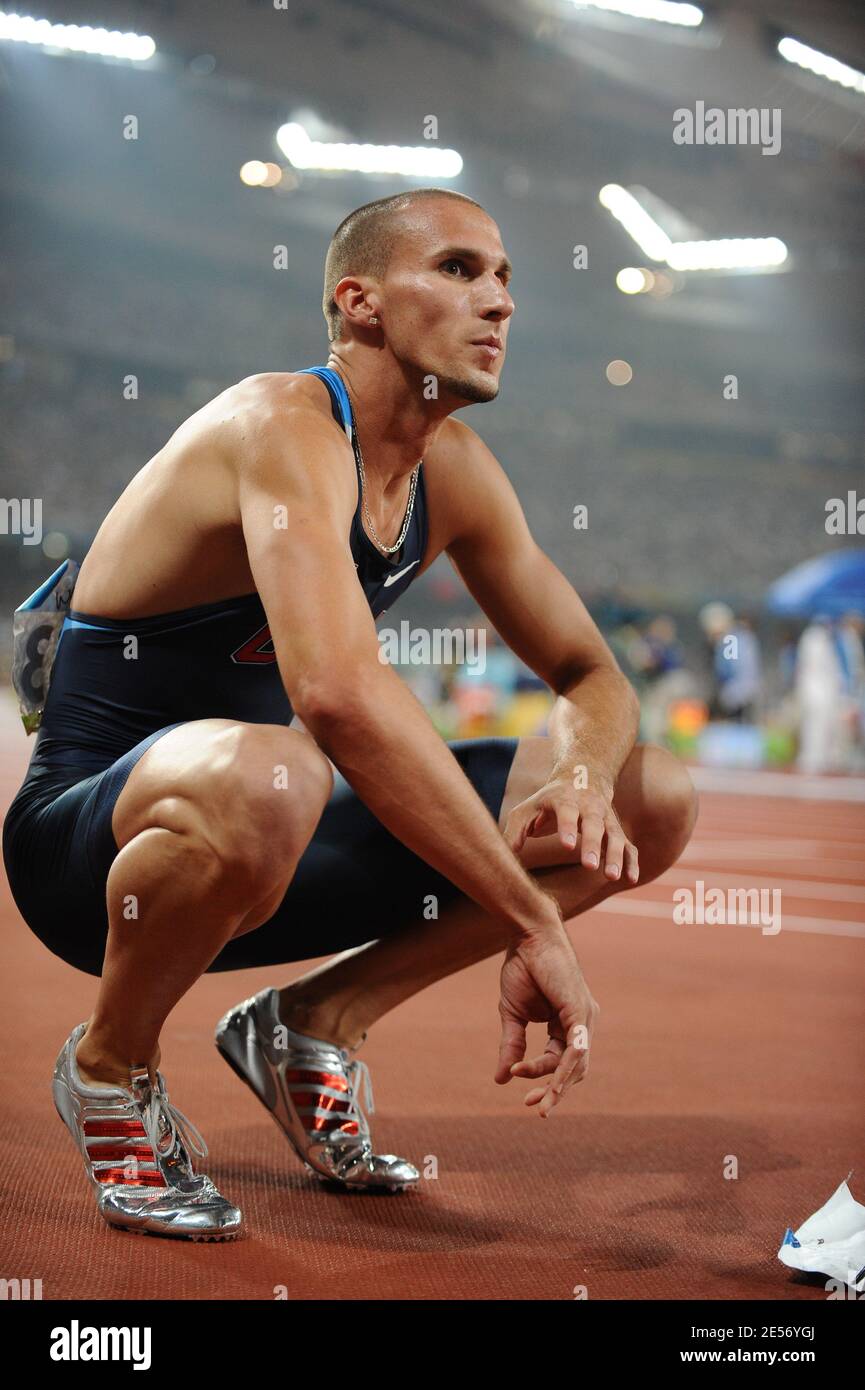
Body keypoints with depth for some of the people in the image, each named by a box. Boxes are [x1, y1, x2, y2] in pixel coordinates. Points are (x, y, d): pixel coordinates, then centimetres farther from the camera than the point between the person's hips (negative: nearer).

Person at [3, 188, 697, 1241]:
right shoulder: (284, 426, -22)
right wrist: (534, 922, -37)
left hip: (257, 842, 7)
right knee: (263, 779, -44)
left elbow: (590, 675, 9)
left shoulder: (454, 472, 3)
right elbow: (340, 693, -39)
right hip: (90, 832, -7)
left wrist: (581, 771, -16)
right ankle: (110, 1069, -12)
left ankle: (313, 1021, 6)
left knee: (652, 802, -1)